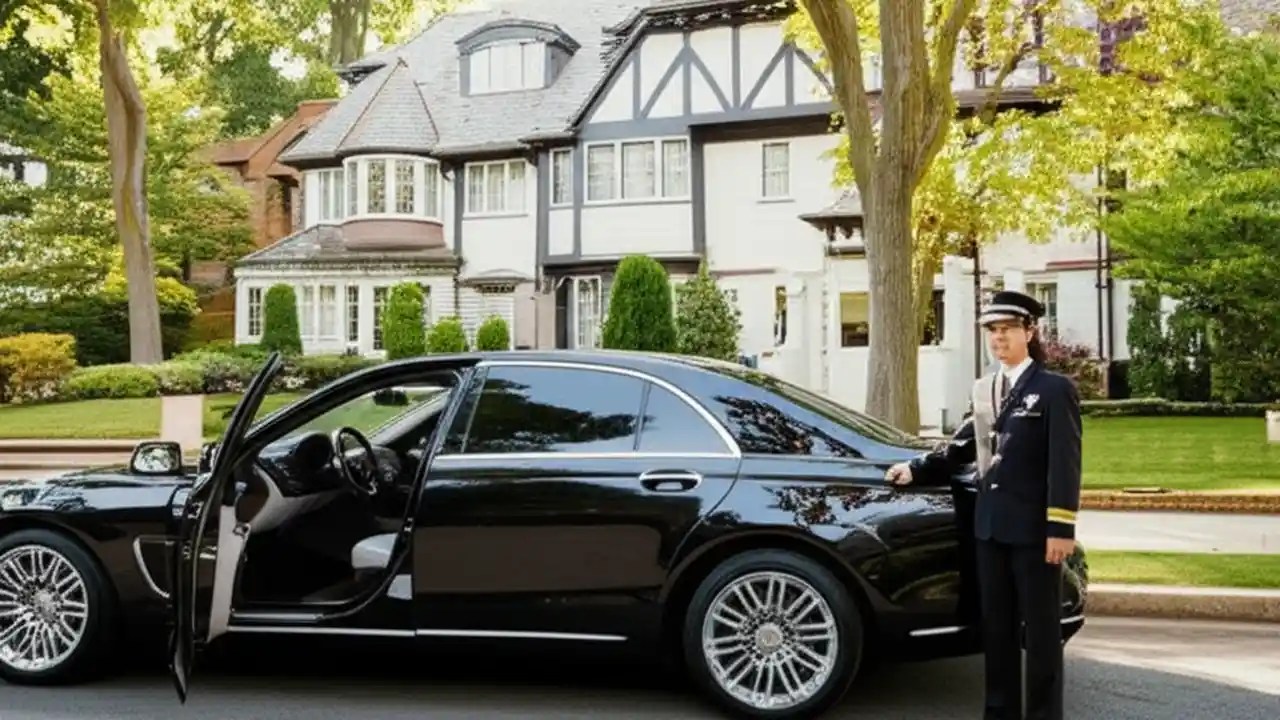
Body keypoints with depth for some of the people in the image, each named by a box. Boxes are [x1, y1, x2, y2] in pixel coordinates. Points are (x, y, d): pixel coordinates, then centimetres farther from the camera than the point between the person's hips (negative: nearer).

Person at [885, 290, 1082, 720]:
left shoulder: (1055, 389, -5)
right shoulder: (983, 389, 15)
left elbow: (1065, 465, -11)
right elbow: (961, 446, 21)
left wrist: (1060, 528, -17)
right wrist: (916, 470, 10)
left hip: (1034, 527, -6)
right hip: (990, 525, 6)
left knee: (1041, 628, 2)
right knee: (996, 626, 13)